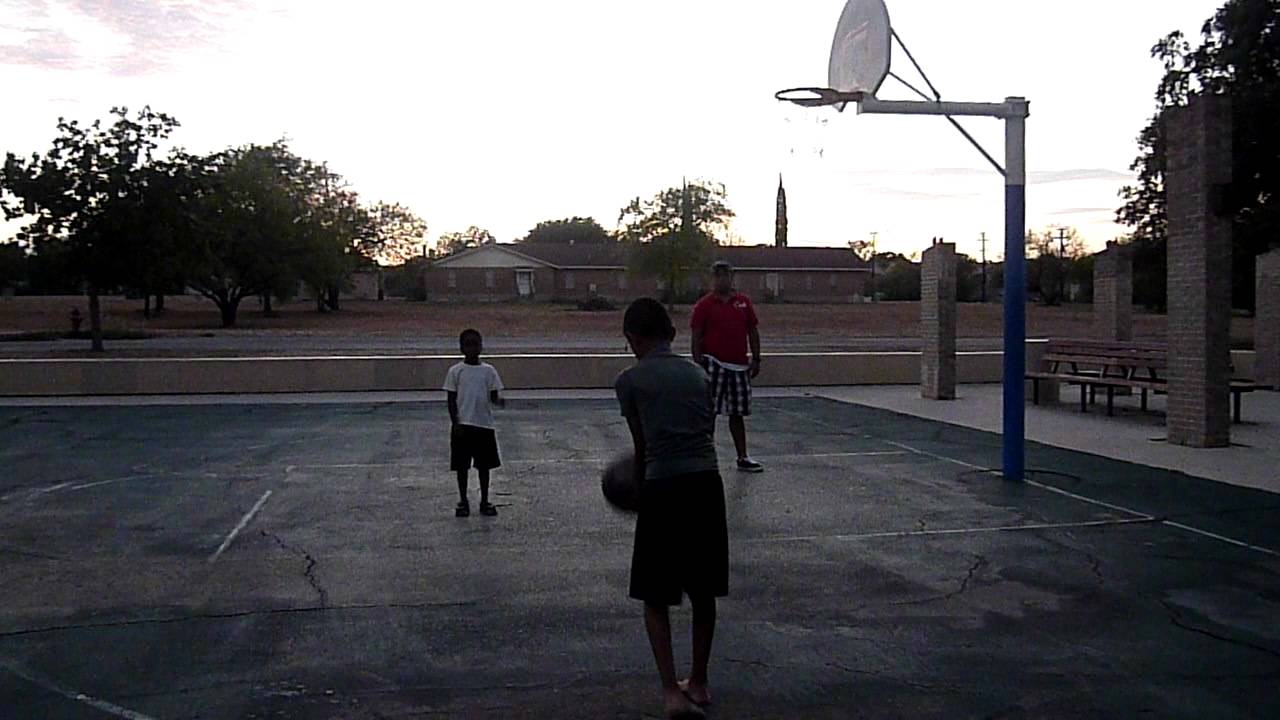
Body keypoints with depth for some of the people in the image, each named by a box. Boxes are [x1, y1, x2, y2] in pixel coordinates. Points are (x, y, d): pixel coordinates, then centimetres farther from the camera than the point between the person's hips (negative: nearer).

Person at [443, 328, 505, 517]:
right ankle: (463, 501, 19)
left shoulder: (489, 371, 2)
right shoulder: (456, 371, -1)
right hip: (462, 425, -1)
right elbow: (451, 399, 0)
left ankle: (484, 501, 20)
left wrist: (499, 401, -22)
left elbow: (493, 396, 1)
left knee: (484, 465, 8)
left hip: (484, 424, 1)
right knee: (461, 465, 6)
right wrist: (455, 423, -8)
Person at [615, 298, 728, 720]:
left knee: (655, 597, 11)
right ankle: (698, 683, 31)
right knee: (704, 593, 18)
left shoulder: (630, 380, 2)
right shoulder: (697, 374, 15)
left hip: (662, 488, -4)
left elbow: (642, 445, 9)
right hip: (707, 483, 4)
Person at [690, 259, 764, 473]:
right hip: (713, 365, -4)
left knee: (738, 413, 12)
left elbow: (753, 332, 13)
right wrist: (698, 363, -9)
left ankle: (743, 458, 20)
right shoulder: (705, 304, -2)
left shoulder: (744, 302, 9)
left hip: (739, 366, 4)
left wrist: (756, 360, 8)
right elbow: (696, 337, -3)